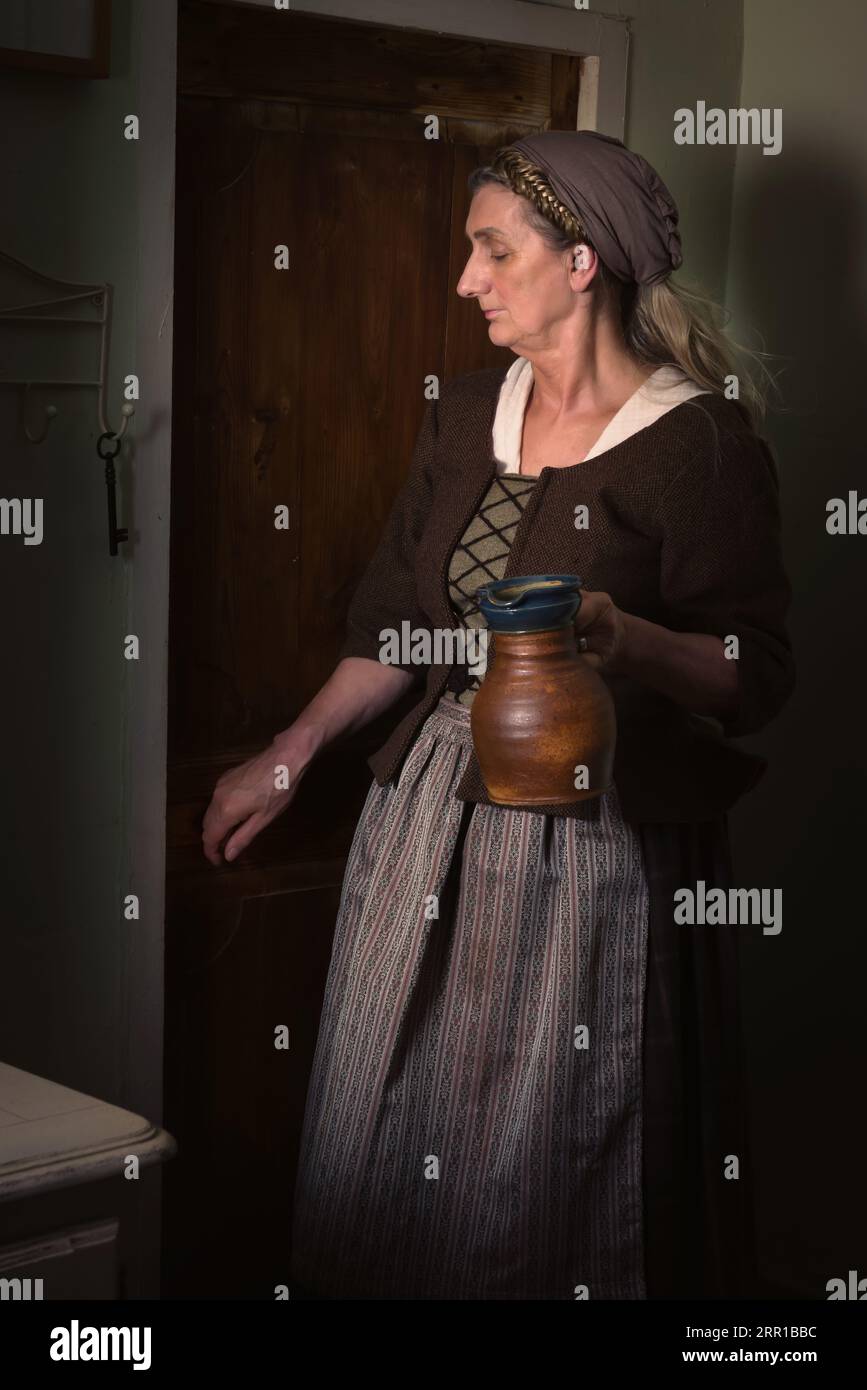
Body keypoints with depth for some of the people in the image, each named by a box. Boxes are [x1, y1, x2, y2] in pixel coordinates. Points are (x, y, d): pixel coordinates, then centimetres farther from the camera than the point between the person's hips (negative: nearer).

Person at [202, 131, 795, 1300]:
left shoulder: (702, 441, -10)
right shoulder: (466, 418, 9)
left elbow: (758, 679, -11)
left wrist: (628, 642, -29)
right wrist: (288, 758, 19)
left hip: (590, 838, -6)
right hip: (433, 805, 6)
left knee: (536, 1167, 2)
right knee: (386, 1138, 13)